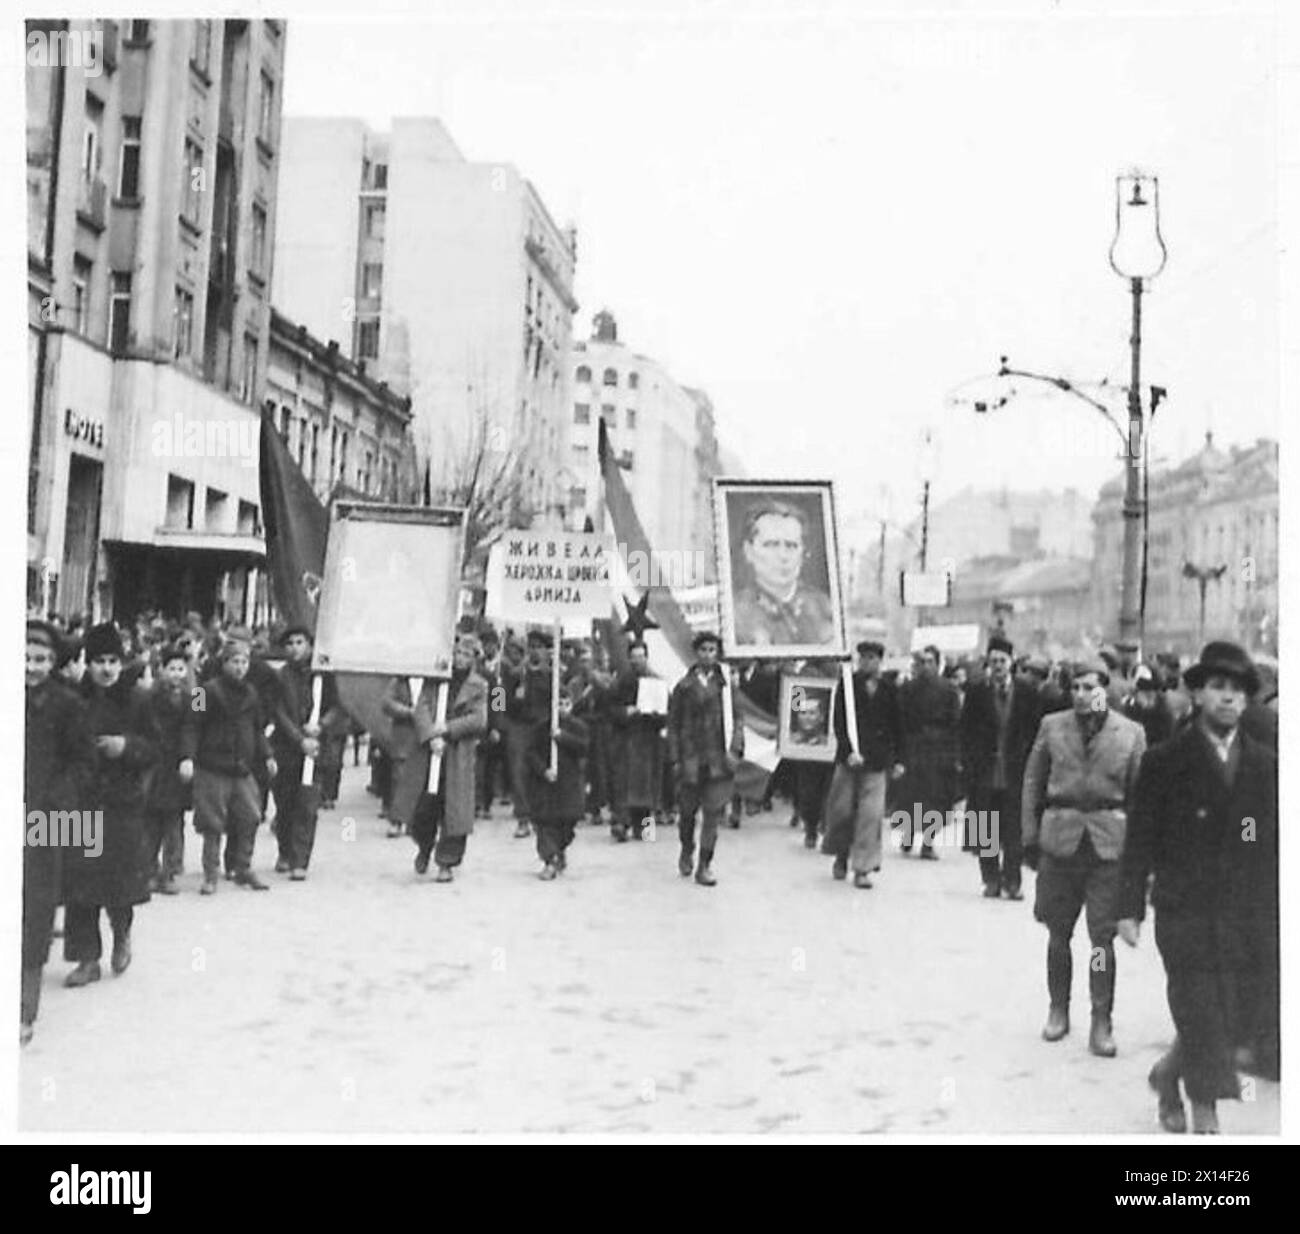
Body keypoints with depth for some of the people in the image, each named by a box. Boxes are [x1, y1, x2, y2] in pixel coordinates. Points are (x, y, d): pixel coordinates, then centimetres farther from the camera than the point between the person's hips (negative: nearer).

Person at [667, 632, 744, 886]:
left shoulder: (726, 684, 6)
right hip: (691, 759, 0)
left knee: (714, 813, -3)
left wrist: (735, 749, -8)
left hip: (719, 759, 0)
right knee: (687, 810, 10)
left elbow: (737, 720, 5)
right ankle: (686, 852, 37)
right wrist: (675, 758, 0)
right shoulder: (684, 686, 3)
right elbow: (673, 724, 5)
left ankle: (704, 865, 6)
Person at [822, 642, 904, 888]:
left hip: (877, 761, 1)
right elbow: (839, 721, -4)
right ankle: (841, 856, 27)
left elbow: (897, 727, 11)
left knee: (871, 814, -6)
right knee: (842, 810, 4)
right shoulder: (847, 685, 1)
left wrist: (898, 759, 7)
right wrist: (849, 750, -16)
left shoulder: (889, 690, 7)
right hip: (848, 757, -1)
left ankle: (862, 869, -2)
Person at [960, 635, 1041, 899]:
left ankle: (1011, 881, 8)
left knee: (1014, 832, -1)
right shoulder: (976, 692, 2)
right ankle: (991, 880, 16)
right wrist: (969, 766, -3)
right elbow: (967, 733, 4)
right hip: (985, 773, 1)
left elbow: (1035, 730, 4)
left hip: (1015, 773, -1)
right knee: (986, 834, 6)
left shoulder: (1027, 691, 2)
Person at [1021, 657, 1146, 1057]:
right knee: (1058, 934, 10)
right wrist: (1030, 836, 4)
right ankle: (1058, 1010, 27)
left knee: (1103, 937, -2)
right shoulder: (1052, 726, 4)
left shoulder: (1131, 733, 2)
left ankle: (1101, 1023, 8)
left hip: (1108, 843, -1)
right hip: (1060, 839, 1)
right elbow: (1033, 783, 8)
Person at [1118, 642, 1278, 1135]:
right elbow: (1140, 841, -3)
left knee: (1253, 1017, 7)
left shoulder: (1265, 764, 7)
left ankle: (1169, 1073, 32)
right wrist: (1130, 908, -8)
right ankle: (1205, 1116, 17)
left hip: (1252, 916, 4)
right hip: (1187, 913, -4)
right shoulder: (1164, 762, -3)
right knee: (1201, 1019, 0)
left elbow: (1277, 842, 9)